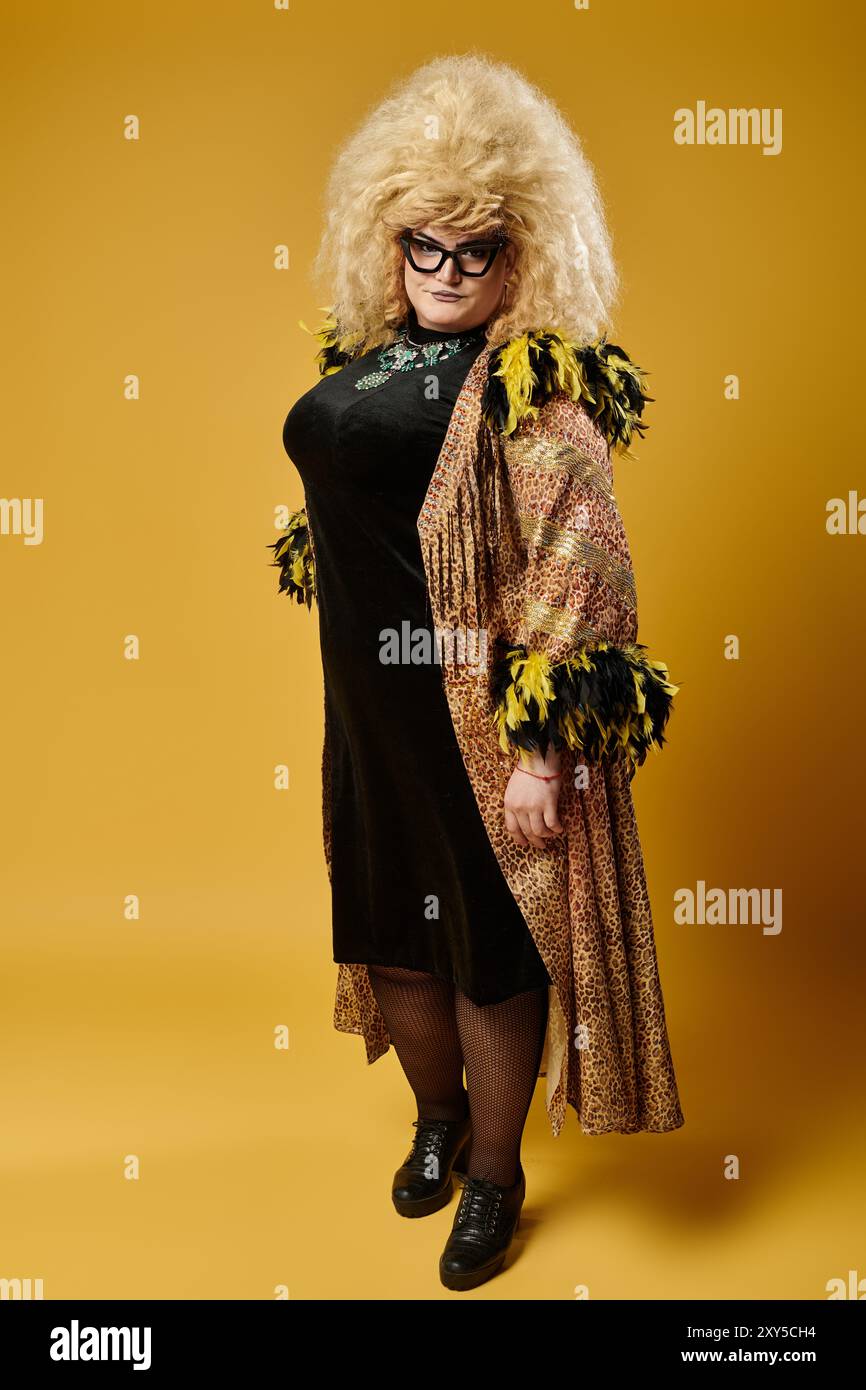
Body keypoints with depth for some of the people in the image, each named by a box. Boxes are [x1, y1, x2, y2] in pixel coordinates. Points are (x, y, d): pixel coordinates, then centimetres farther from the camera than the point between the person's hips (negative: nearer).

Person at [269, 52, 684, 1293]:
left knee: (488, 944, 8)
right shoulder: (365, 356, 8)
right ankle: (438, 1116, 46)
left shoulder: (533, 386, -14)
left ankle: (496, 1173, 32)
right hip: (369, 702, 7)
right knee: (386, 924, 19)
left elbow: (577, 571, -19)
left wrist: (541, 749, -23)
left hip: (479, 710, -7)